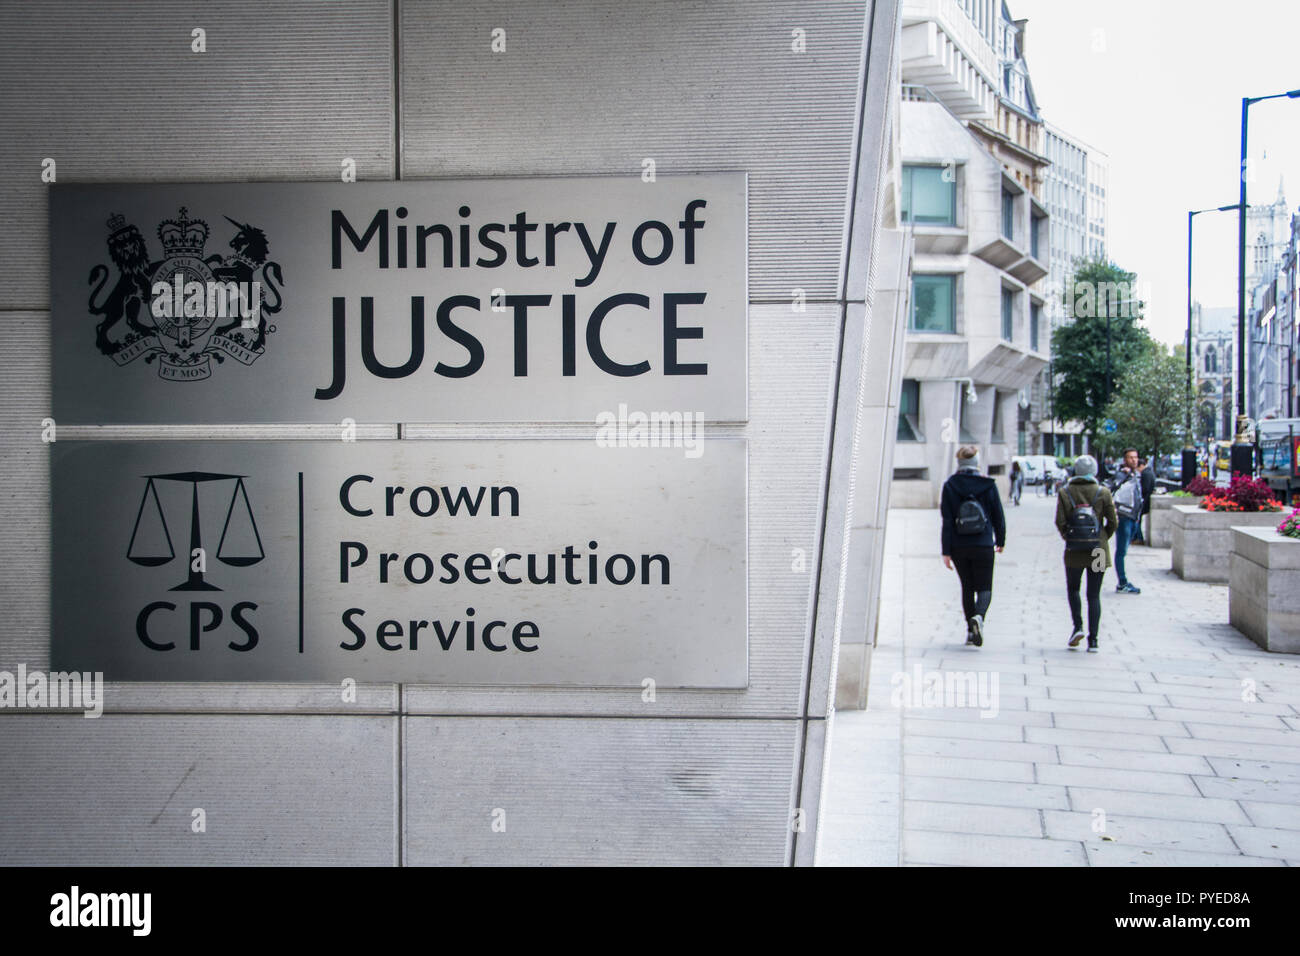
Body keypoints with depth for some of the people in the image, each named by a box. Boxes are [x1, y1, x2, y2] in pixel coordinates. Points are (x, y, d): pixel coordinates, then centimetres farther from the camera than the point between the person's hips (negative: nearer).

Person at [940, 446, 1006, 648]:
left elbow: (947, 521, -5)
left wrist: (946, 552, -4)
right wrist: (1000, 541, 17)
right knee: (984, 588, 6)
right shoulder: (989, 485, -3)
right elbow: (999, 517, 2)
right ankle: (979, 616, -23)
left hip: (959, 547, 1)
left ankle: (971, 630, 16)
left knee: (967, 587, 16)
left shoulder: (950, 486, -3)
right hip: (983, 546, -1)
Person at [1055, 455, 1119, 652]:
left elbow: (1060, 521, -8)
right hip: (1098, 552, 0)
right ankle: (1093, 640, 2)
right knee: (1094, 595, 6)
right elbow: (1113, 522, -3)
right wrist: (1103, 539, 12)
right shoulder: (1103, 492, -2)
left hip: (1074, 551, 0)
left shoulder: (1065, 492, -2)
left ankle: (1078, 626, 1)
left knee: (1073, 589, 19)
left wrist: (1067, 537, 9)